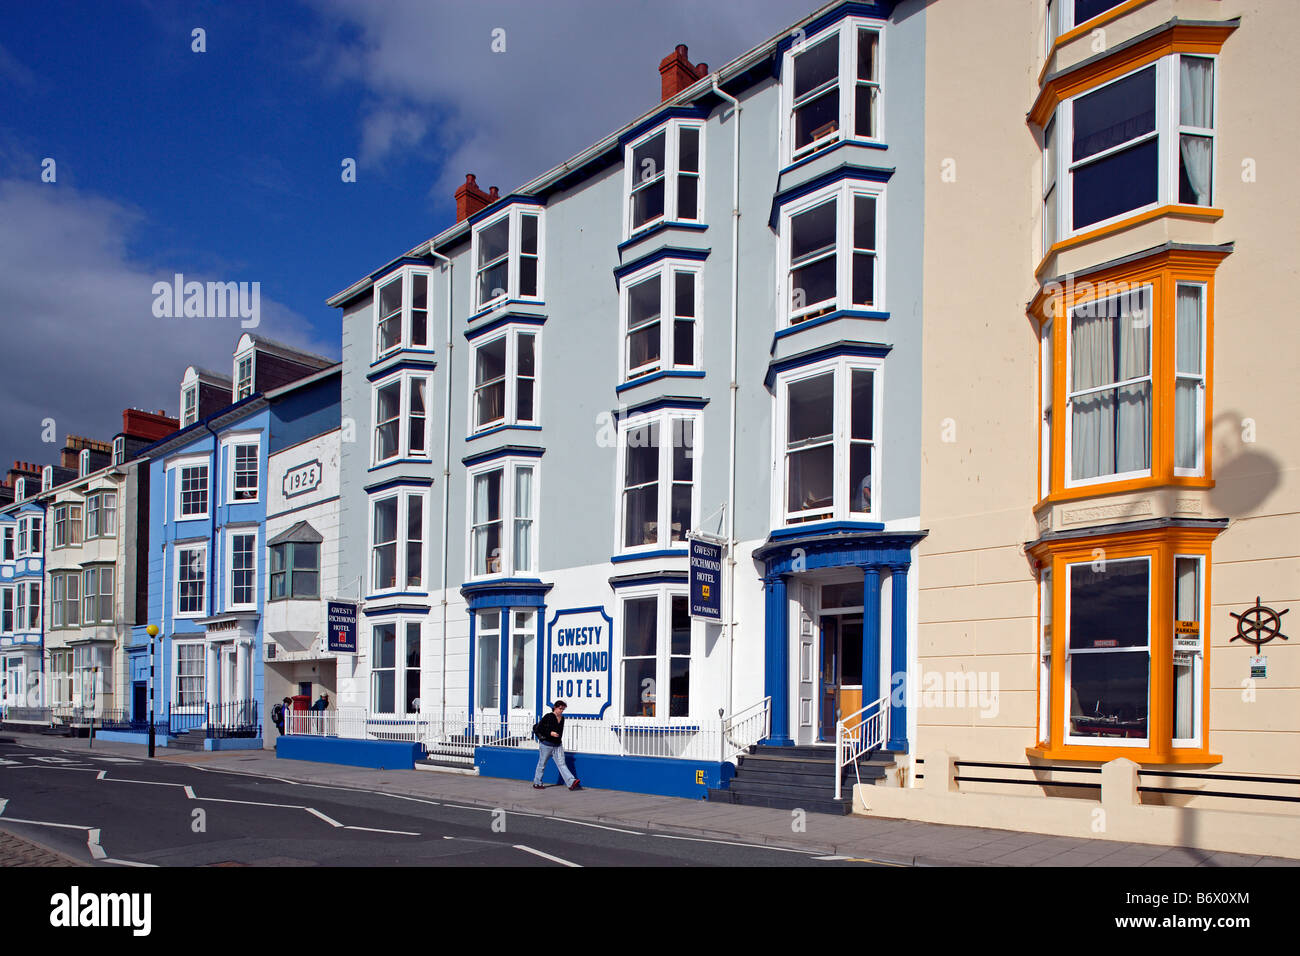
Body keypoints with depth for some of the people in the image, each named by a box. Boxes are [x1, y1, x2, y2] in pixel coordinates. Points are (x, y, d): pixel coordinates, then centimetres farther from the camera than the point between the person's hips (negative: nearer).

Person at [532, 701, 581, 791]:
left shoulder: (562, 718, 8)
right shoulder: (548, 717, -13)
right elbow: (538, 729, -14)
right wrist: (550, 733, -23)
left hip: (557, 745, 5)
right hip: (546, 744, -5)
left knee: (562, 764, -4)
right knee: (542, 764, 7)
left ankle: (572, 783, -17)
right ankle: (536, 784, 21)